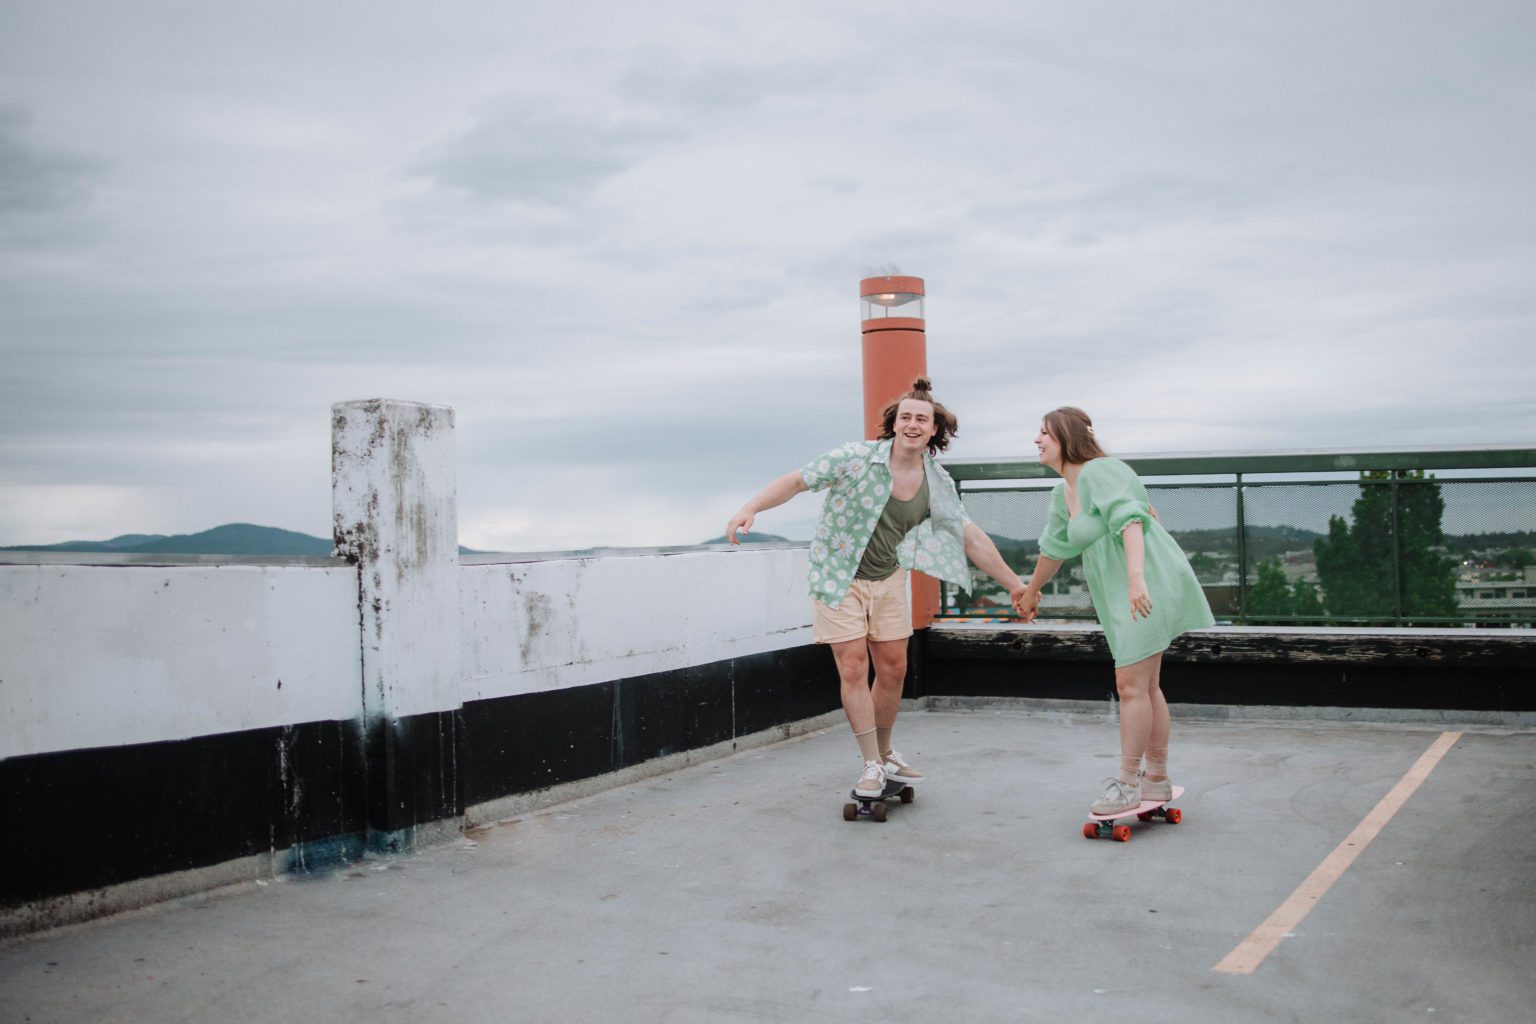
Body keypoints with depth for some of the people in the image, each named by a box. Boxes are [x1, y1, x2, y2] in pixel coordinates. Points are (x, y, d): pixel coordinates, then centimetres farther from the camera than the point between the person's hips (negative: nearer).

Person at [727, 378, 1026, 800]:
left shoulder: (938, 483, -5)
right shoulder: (857, 458, -19)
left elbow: (970, 537, 3)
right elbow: (796, 481, -19)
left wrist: (1014, 584, 5)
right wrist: (751, 508, -34)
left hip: (889, 580, 5)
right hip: (839, 577, -4)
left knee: (893, 670, 8)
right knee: (854, 670, -6)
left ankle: (885, 752, 29)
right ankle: (872, 766, 6)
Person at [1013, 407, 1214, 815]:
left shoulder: (1099, 472, -13)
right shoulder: (1063, 493, 17)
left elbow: (1129, 520, -27)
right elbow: (1054, 548, 31)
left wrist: (1136, 577, -39)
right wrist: (1030, 592, 42)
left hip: (1149, 585, -10)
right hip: (1122, 596, 10)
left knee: (1131, 686, -8)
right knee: (1145, 687, 14)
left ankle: (1127, 783, 0)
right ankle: (1157, 778, 23)